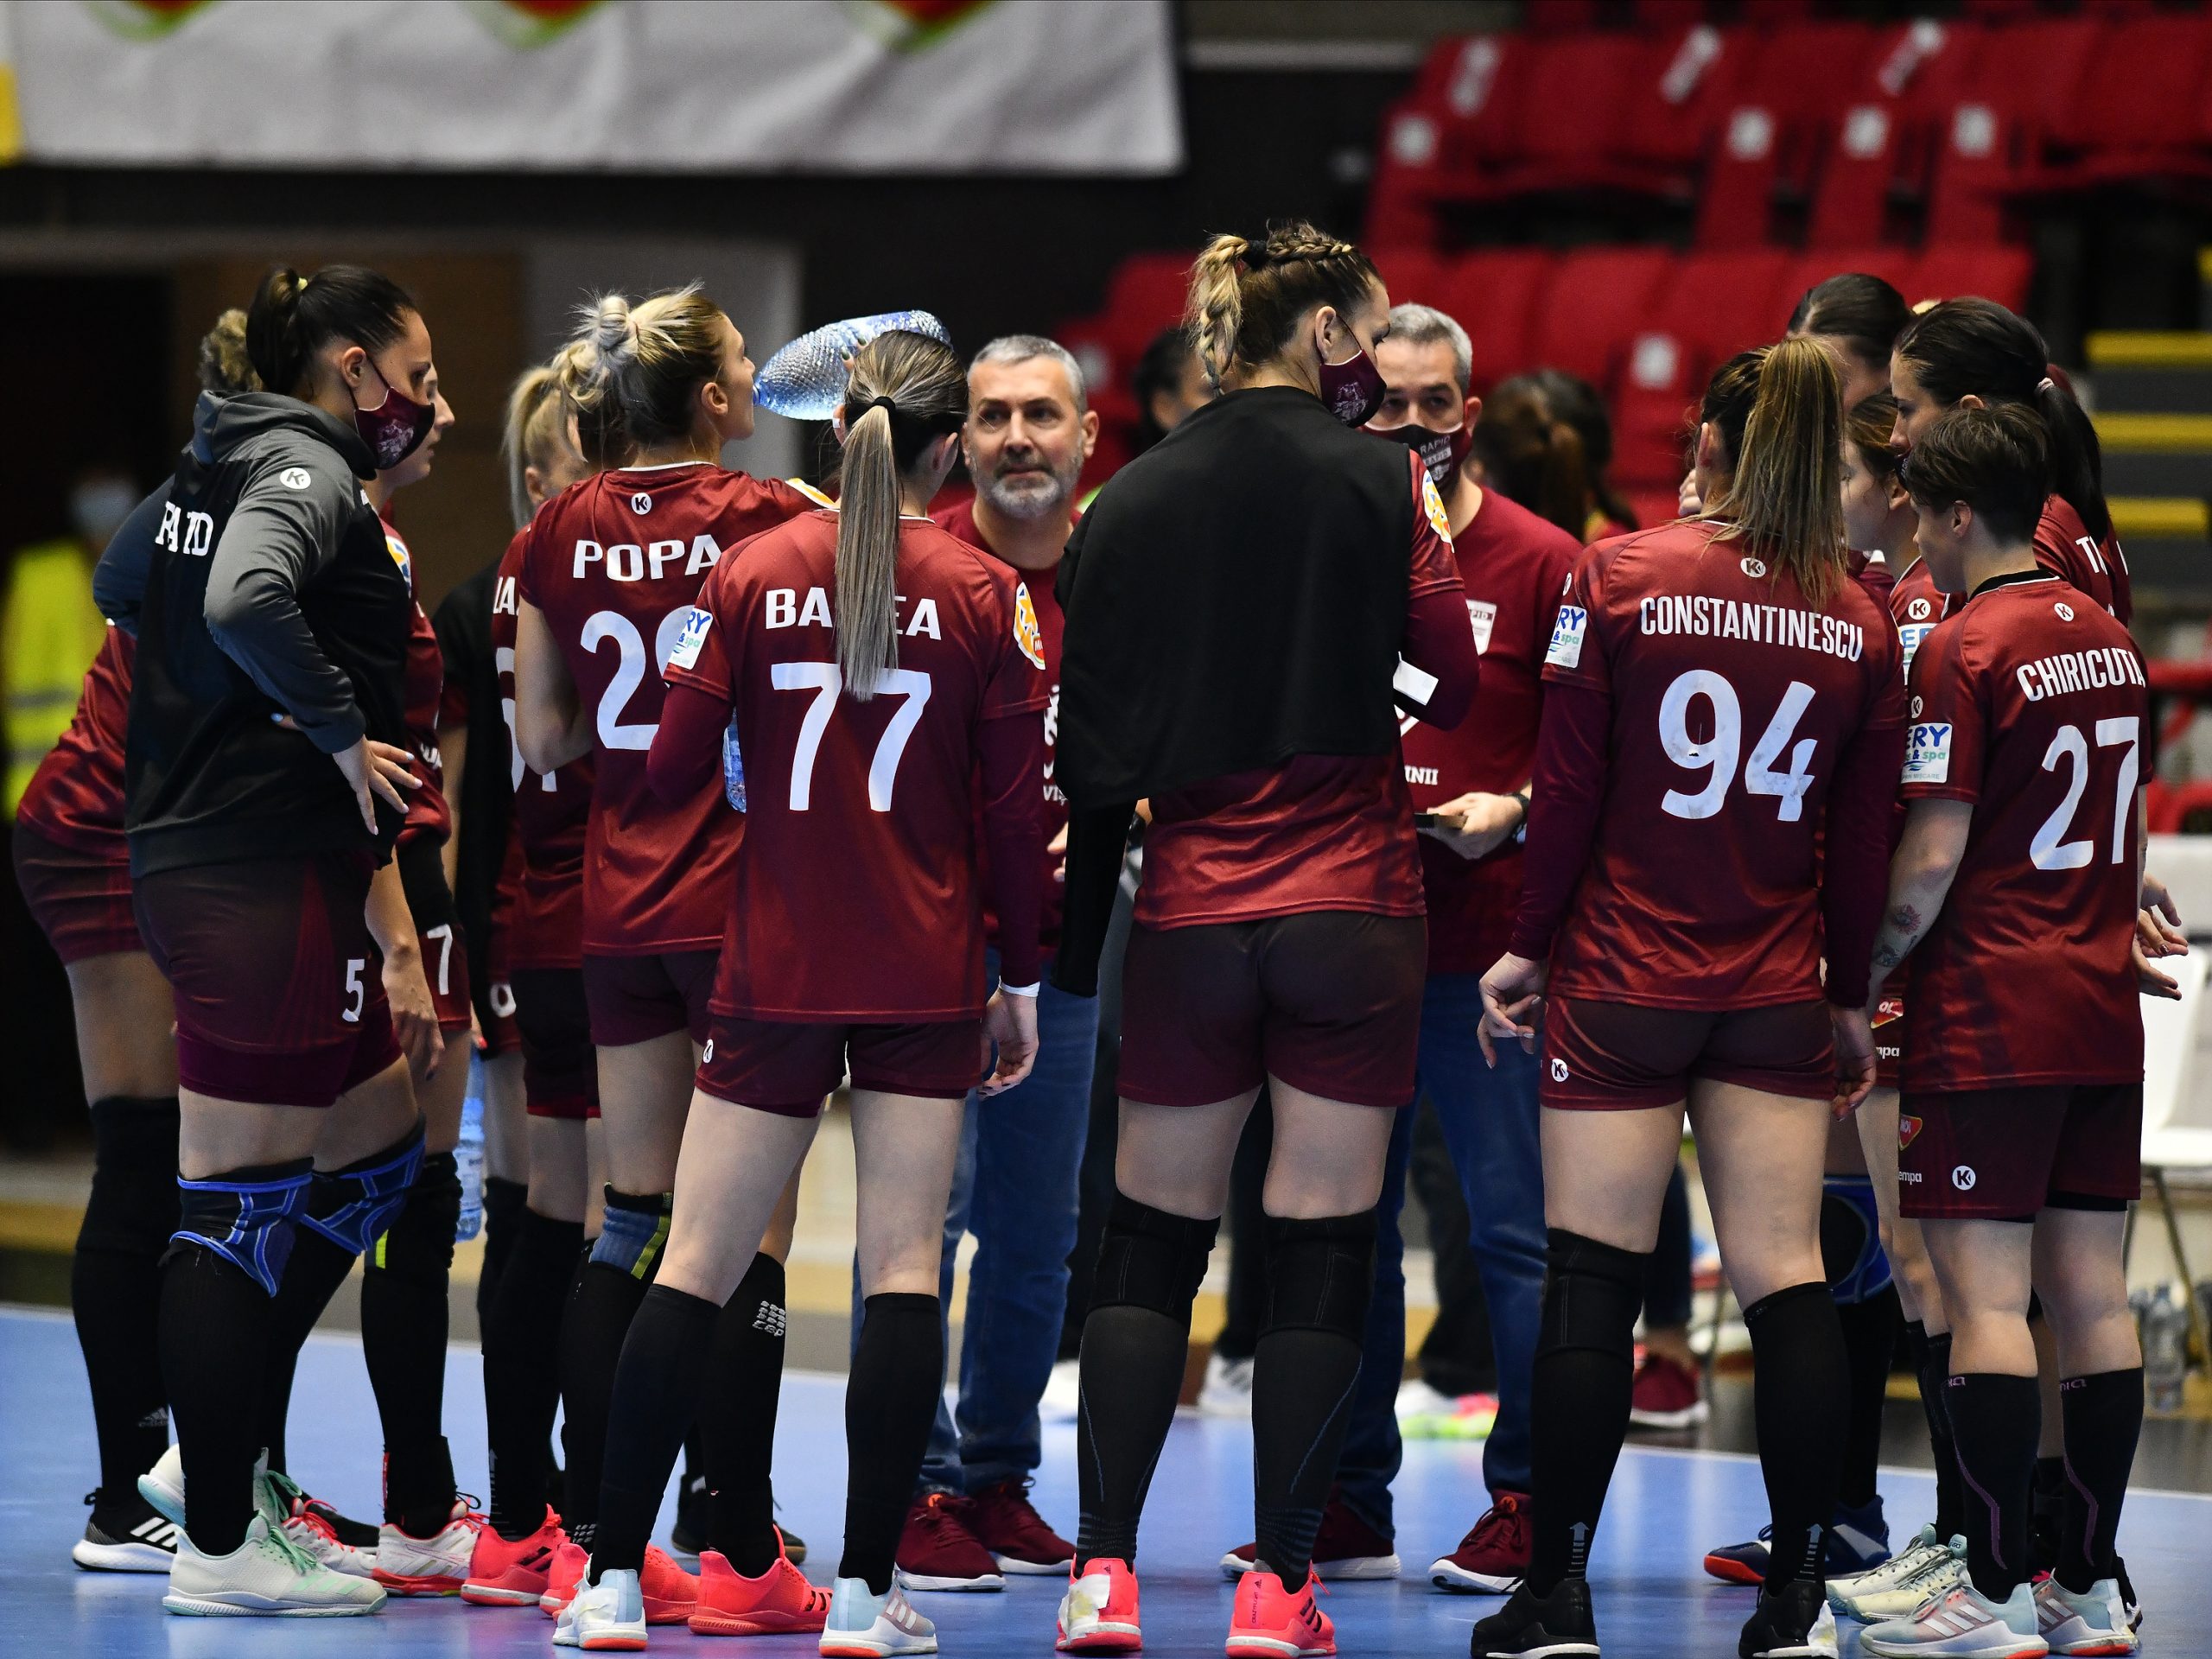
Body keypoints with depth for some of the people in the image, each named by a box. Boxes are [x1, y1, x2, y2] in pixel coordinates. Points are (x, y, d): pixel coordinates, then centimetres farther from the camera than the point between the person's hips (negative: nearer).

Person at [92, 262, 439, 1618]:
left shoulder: (221, 464, 16)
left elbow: (122, 584, 32)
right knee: (241, 1203, -6)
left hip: (189, 862, 10)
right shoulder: (308, 472, -12)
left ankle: (225, 1442, 20)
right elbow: (247, 600, -32)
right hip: (270, 879, -10)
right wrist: (344, 729, -20)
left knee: (377, 1160, 18)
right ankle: (220, 1546, -2)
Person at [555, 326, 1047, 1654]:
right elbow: (1018, 808, -3)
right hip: (926, 980, -1)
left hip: (776, 970, 1)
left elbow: (674, 767, -2)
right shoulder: (985, 596, -4)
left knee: (697, 1268, 5)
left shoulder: (755, 575, -1)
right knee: (904, 1271, 2)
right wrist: (1021, 979, 7)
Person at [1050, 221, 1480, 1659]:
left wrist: (1078, 947, 12)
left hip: (1188, 907, 2)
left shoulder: (1128, 503, 4)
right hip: (1355, 901, -2)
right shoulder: (1382, 481, -4)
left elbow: (1092, 742, 5)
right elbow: (1452, 682, -6)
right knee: (1325, 1244, 3)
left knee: (1151, 1239, 11)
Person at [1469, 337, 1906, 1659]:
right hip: (1777, 996, 2)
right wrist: (1849, 996, 14)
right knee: (1787, 1280, 4)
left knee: (1593, 1284, 1)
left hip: (1620, 983, -2)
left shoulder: (1620, 578, -6)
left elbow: (1569, 785, -6)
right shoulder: (1861, 622, -1)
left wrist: (1531, 946, 4)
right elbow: (1864, 839, 3)